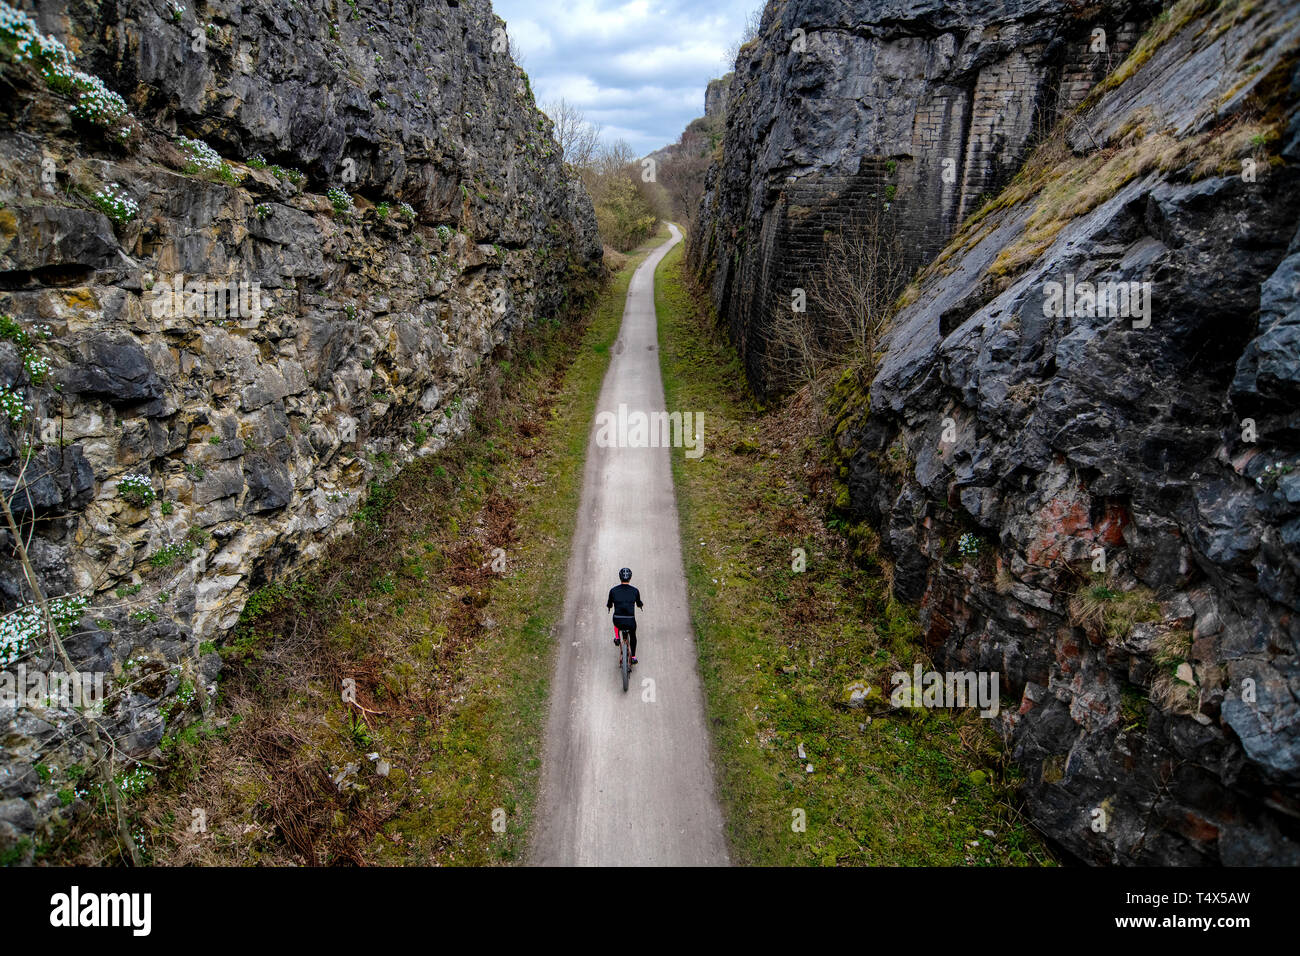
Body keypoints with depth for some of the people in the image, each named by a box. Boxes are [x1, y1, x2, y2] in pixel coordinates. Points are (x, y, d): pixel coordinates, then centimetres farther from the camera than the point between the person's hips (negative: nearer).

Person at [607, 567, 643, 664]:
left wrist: (607, 606, 37)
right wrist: (642, 606, 41)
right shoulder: (635, 591, -2)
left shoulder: (613, 590, -3)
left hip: (618, 622, 0)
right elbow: (639, 604, 16)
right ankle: (633, 658, 36)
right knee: (633, 635, 32)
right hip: (630, 622, 0)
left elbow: (609, 605, 13)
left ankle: (616, 638, 27)